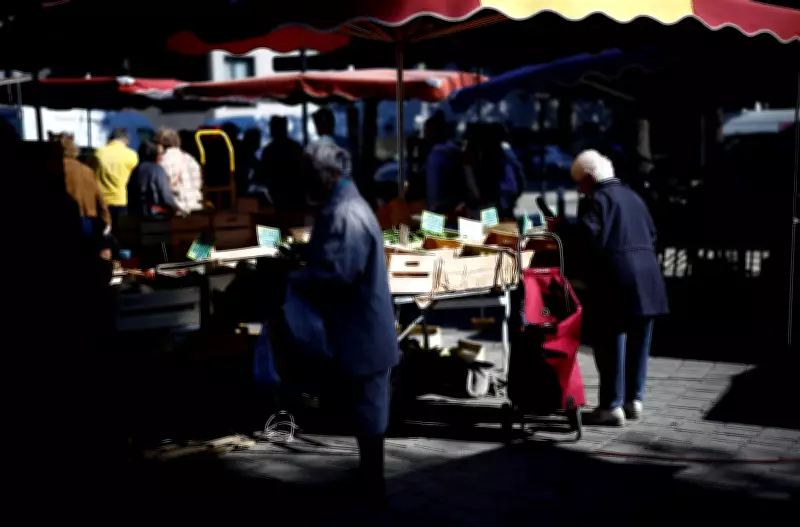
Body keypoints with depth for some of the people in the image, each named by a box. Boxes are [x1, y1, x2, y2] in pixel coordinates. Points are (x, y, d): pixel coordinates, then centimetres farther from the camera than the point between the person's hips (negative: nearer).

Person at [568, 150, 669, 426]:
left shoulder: (595, 200, -6)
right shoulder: (633, 196, 19)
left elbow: (588, 239, -18)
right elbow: (651, 234, 19)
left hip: (616, 281, -8)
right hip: (647, 278, 8)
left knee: (610, 344, -2)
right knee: (638, 343, 14)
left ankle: (612, 406, 0)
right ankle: (634, 400, 21)